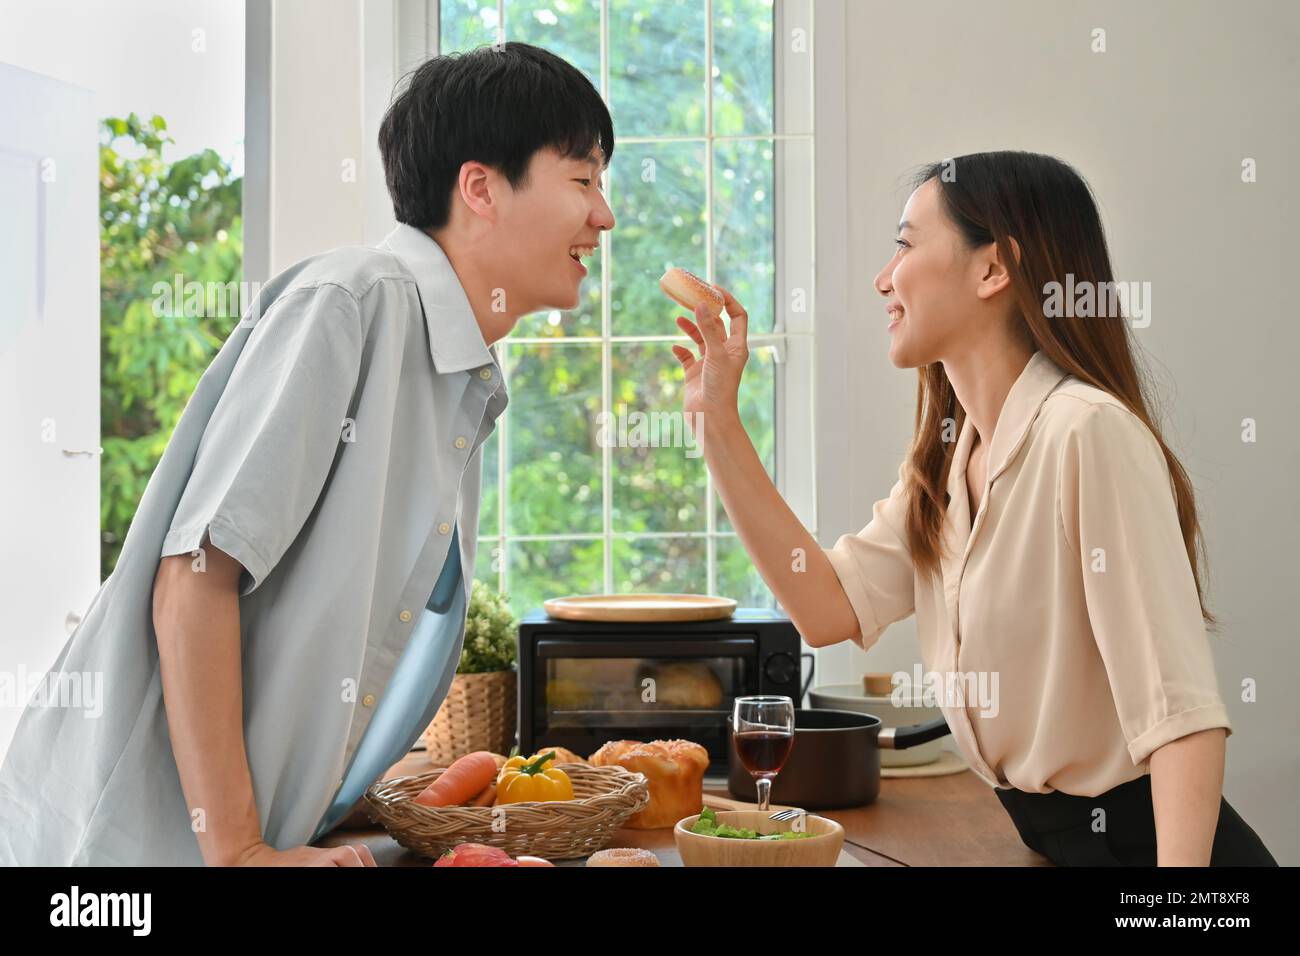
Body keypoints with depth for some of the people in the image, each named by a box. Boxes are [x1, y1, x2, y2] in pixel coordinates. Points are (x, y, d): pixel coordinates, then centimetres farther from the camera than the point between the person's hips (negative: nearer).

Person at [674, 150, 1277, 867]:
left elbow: (1178, 710, -27)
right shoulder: (946, 456, 6)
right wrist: (718, 419, -2)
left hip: (1141, 834, -7)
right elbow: (831, 607, -2)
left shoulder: (1089, 432, -22)